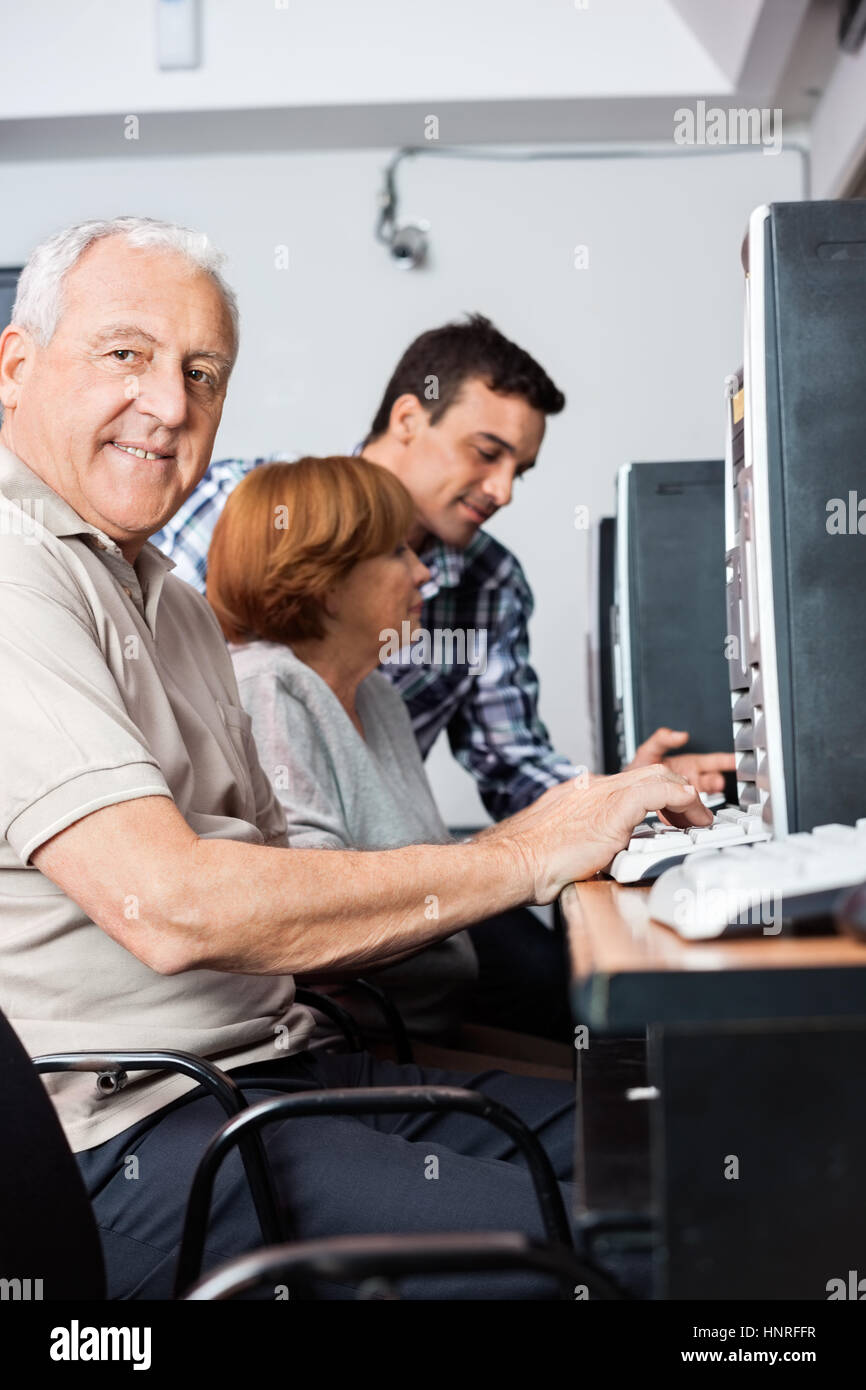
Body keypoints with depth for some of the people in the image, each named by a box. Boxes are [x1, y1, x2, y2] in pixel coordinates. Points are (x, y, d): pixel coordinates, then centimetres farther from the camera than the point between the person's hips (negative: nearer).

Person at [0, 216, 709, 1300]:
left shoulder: (171, 602, 18)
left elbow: (279, 912, 13)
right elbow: (168, 904, -24)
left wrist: (589, 818, 0)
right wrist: (522, 858, -15)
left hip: (266, 1062, 9)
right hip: (122, 1138, -9)